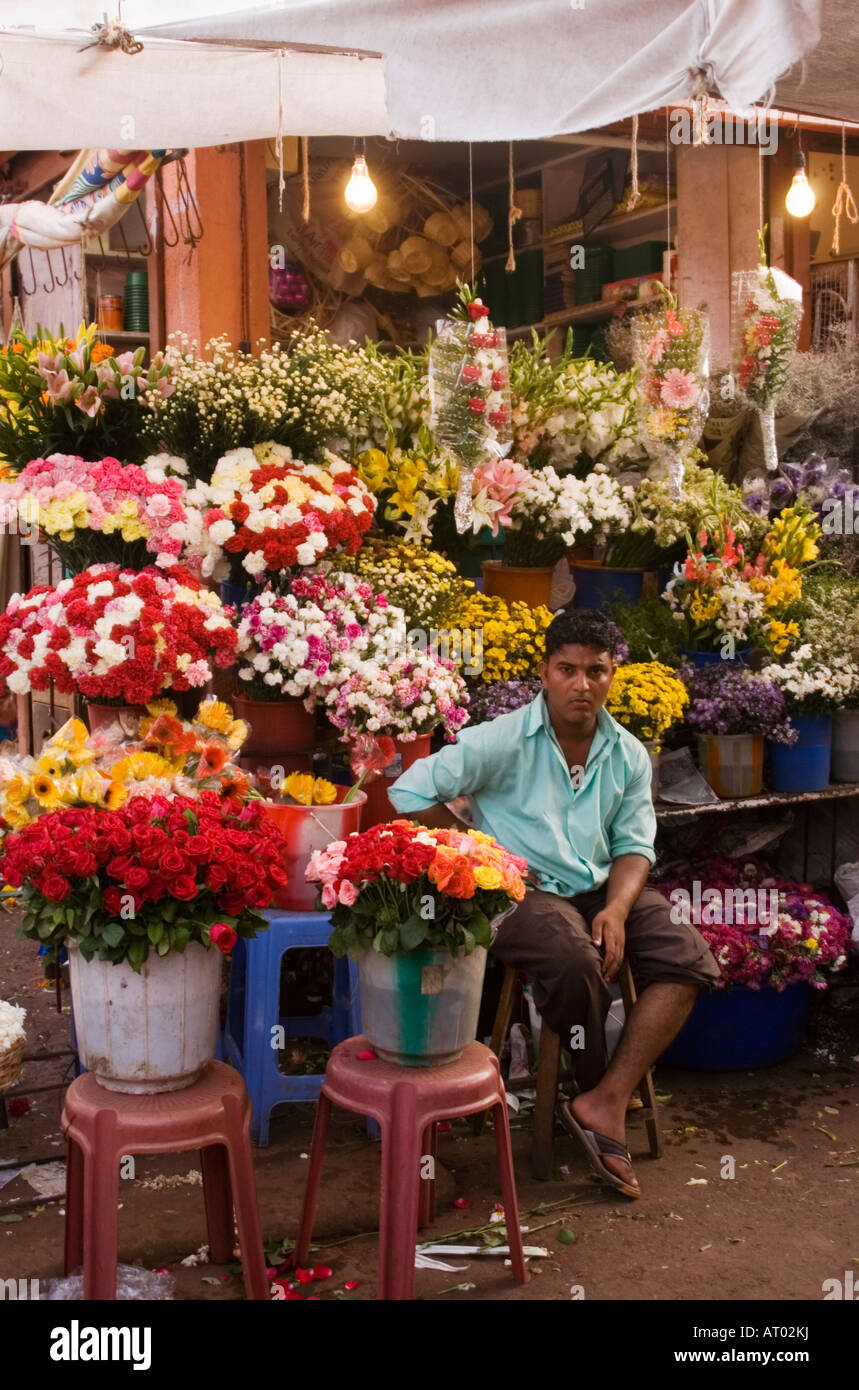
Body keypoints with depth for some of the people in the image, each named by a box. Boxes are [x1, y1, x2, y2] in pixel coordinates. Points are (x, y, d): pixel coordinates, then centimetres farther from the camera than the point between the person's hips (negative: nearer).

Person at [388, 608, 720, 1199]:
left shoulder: (628, 755, 7)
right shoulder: (502, 740, -9)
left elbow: (634, 845, 9)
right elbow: (410, 792, -11)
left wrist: (616, 909, -12)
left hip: (601, 889, 6)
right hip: (524, 892, -5)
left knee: (691, 959, -16)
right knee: (575, 961, -35)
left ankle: (606, 1100, -17)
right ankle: (599, 1092, -6)